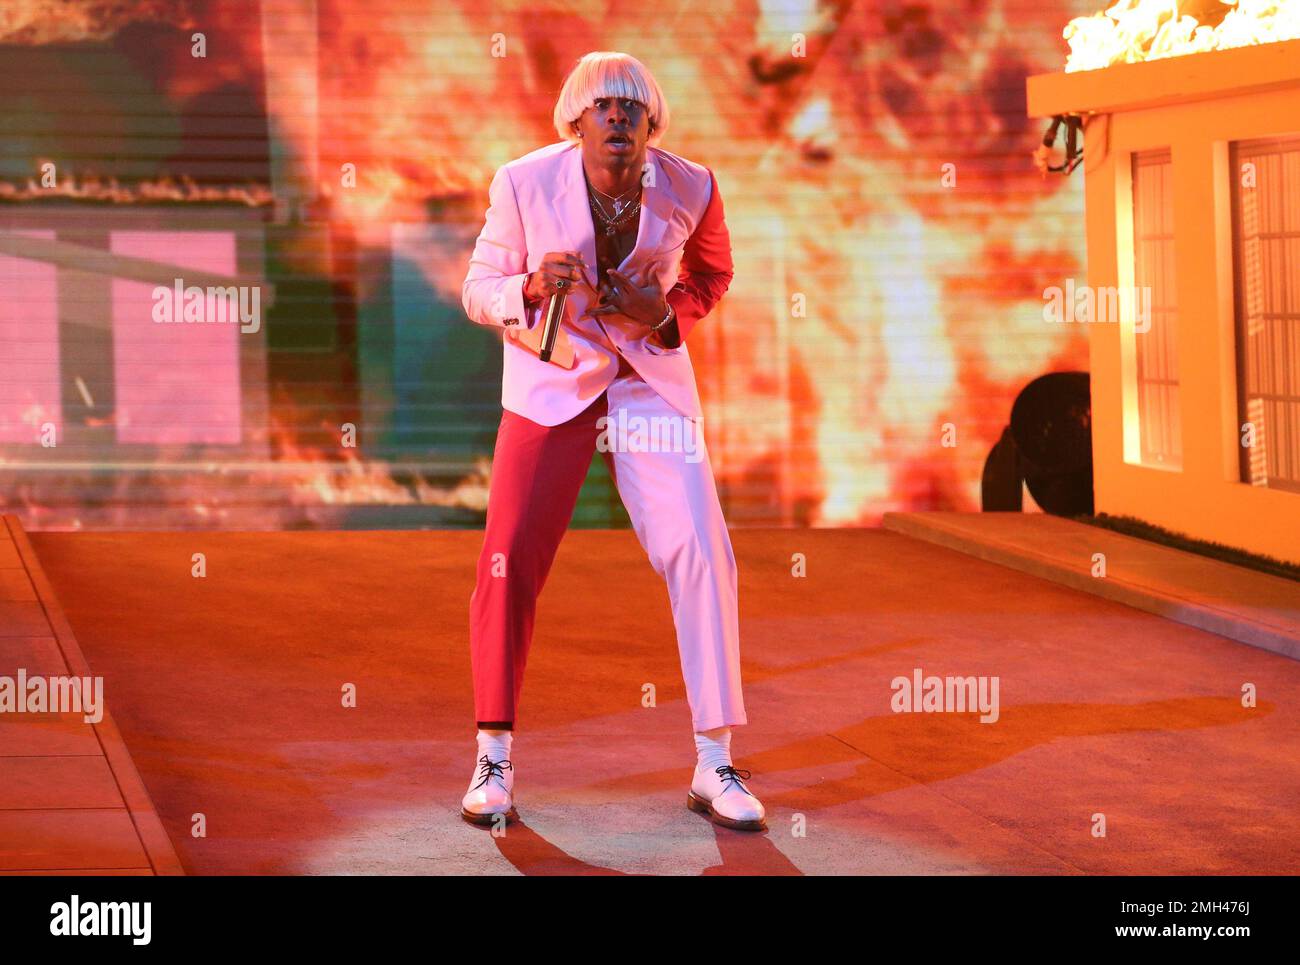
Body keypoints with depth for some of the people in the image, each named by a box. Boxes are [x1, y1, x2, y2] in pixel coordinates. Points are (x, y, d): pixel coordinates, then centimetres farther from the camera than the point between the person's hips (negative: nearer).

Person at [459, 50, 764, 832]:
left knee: (701, 556, -9)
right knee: (510, 562, -8)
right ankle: (494, 762, 5)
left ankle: (715, 767, 1)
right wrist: (531, 286, -26)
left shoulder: (690, 187, -11)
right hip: (551, 382, -1)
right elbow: (479, 289, -4)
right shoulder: (526, 182, -14)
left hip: (651, 382, 1)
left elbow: (713, 271, 10)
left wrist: (666, 312, -11)